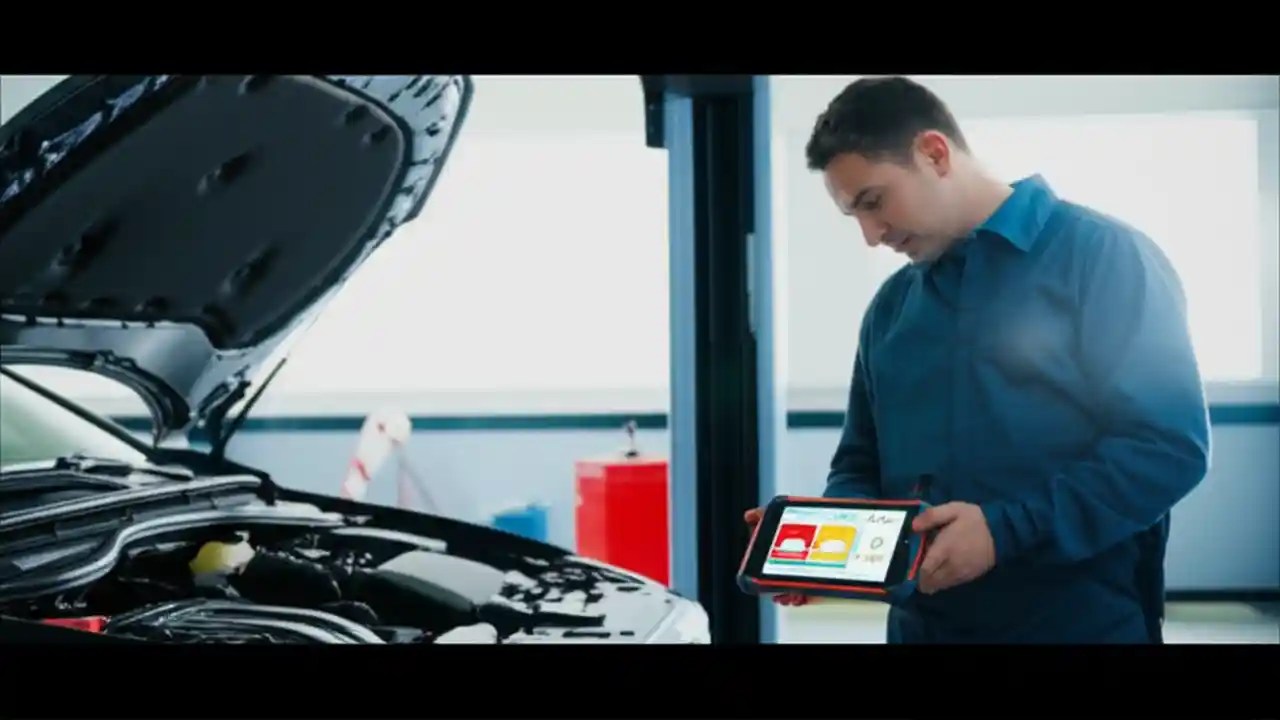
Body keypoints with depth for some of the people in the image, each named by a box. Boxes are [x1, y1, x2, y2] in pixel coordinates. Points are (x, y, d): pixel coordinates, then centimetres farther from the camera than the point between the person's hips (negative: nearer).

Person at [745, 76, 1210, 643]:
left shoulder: (1102, 255, -7)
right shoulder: (890, 306, 11)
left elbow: (1170, 445, -14)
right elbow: (862, 465, 16)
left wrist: (1006, 531, -22)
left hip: (1078, 619, -5)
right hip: (921, 621, 6)